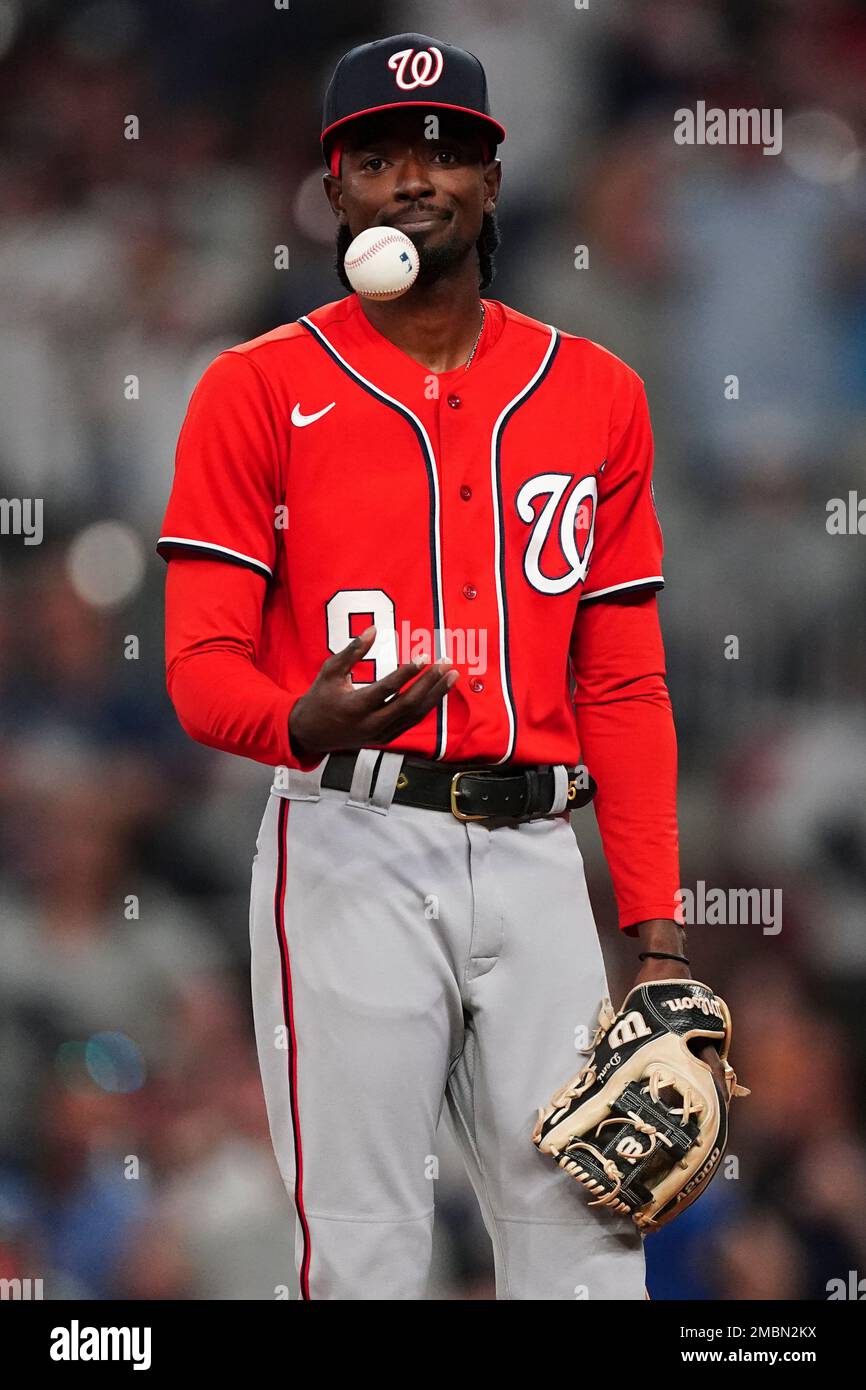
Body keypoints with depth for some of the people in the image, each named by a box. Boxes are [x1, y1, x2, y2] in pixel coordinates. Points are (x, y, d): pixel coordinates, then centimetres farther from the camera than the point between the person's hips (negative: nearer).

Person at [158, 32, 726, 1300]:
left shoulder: (597, 396, 12)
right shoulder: (259, 391, 3)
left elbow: (622, 687, 12)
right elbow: (203, 666, -2)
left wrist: (657, 931, 4)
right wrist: (305, 723, -25)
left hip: (535, 861, 3)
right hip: (352, 850, -3)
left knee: (590, 1250, 0)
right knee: (365, 1260, -6)